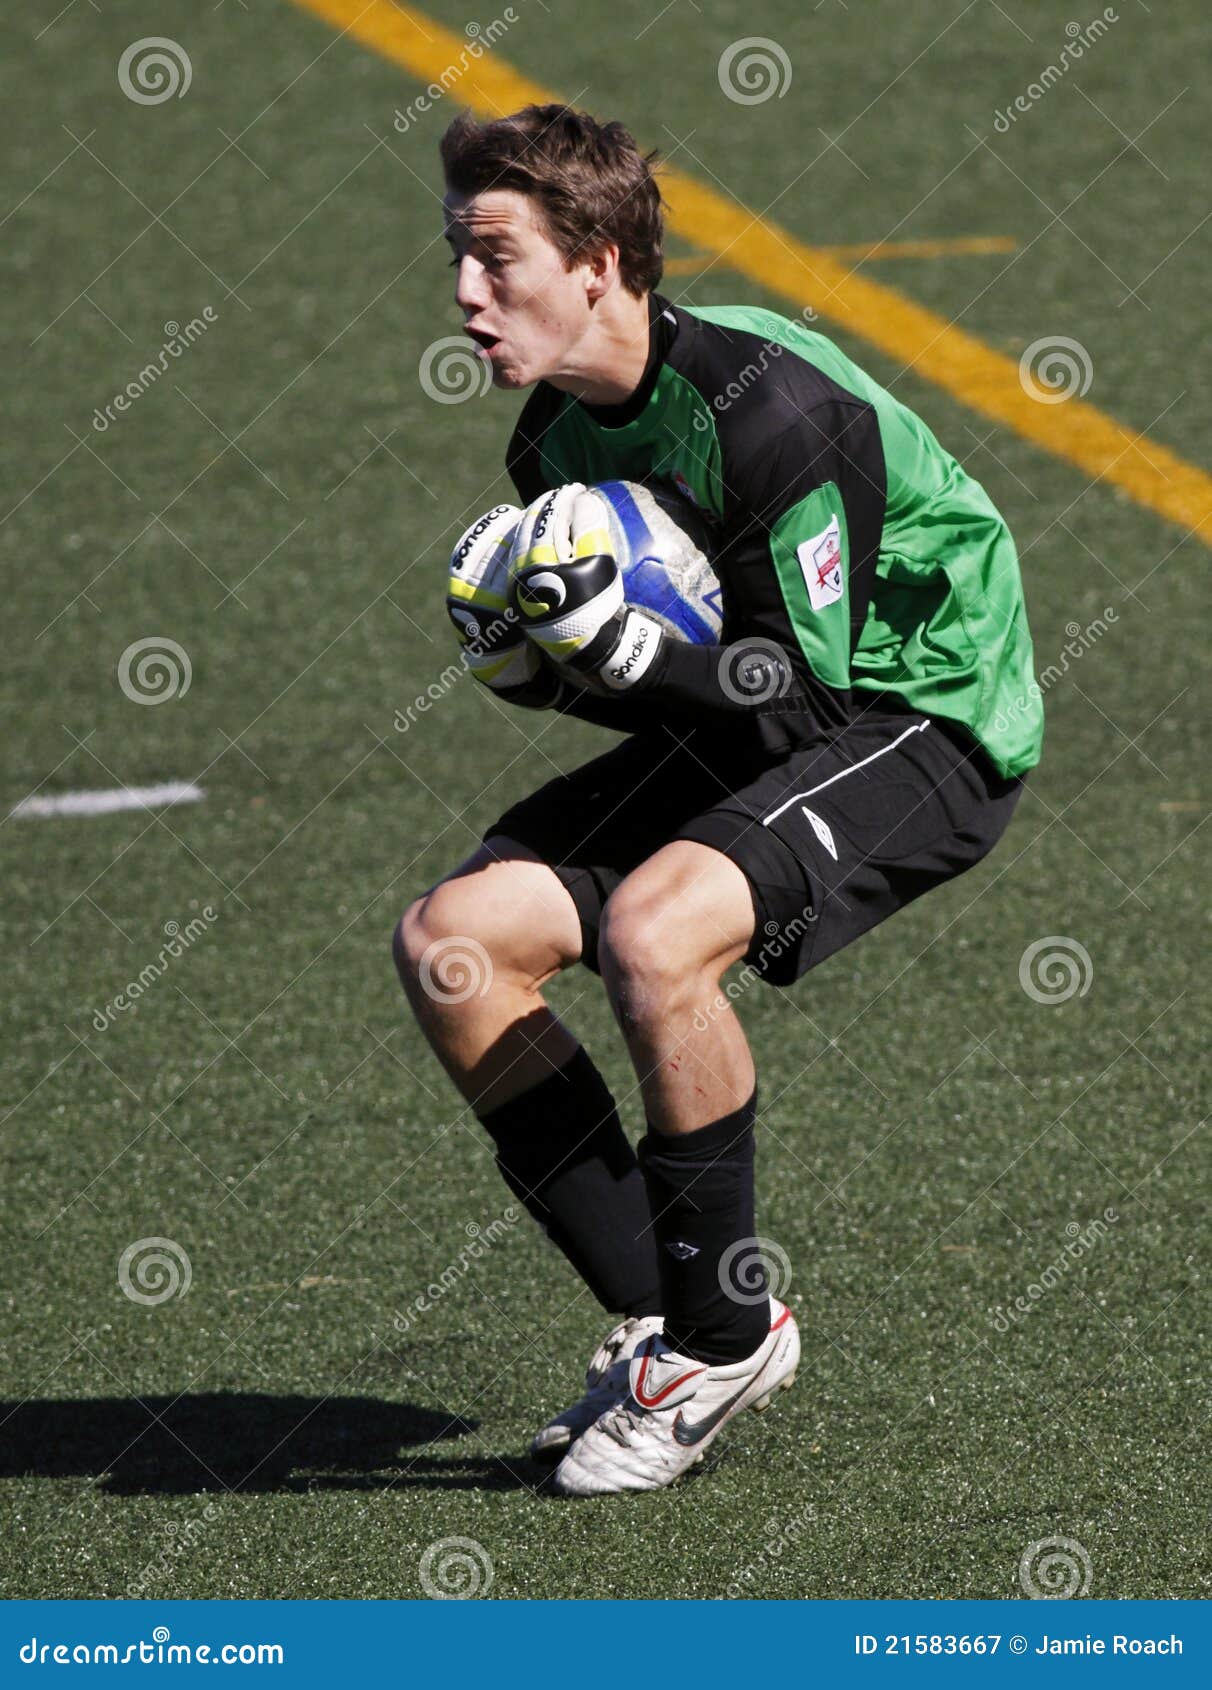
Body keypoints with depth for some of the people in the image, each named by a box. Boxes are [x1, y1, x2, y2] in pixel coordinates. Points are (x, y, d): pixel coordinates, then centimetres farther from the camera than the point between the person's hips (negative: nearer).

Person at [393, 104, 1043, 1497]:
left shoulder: (767, 406, -25)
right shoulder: (558, 436, 0)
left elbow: (797, 696, -24)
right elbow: (656, 685, 8)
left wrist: (611, 639, -33)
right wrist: (525, 656, -14)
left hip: (922, 719, -9)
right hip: (744, 734, 9)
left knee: (654, 933, -33)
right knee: (451, 940, -6)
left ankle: (727, 1331, -12)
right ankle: (665, 1322, 2)